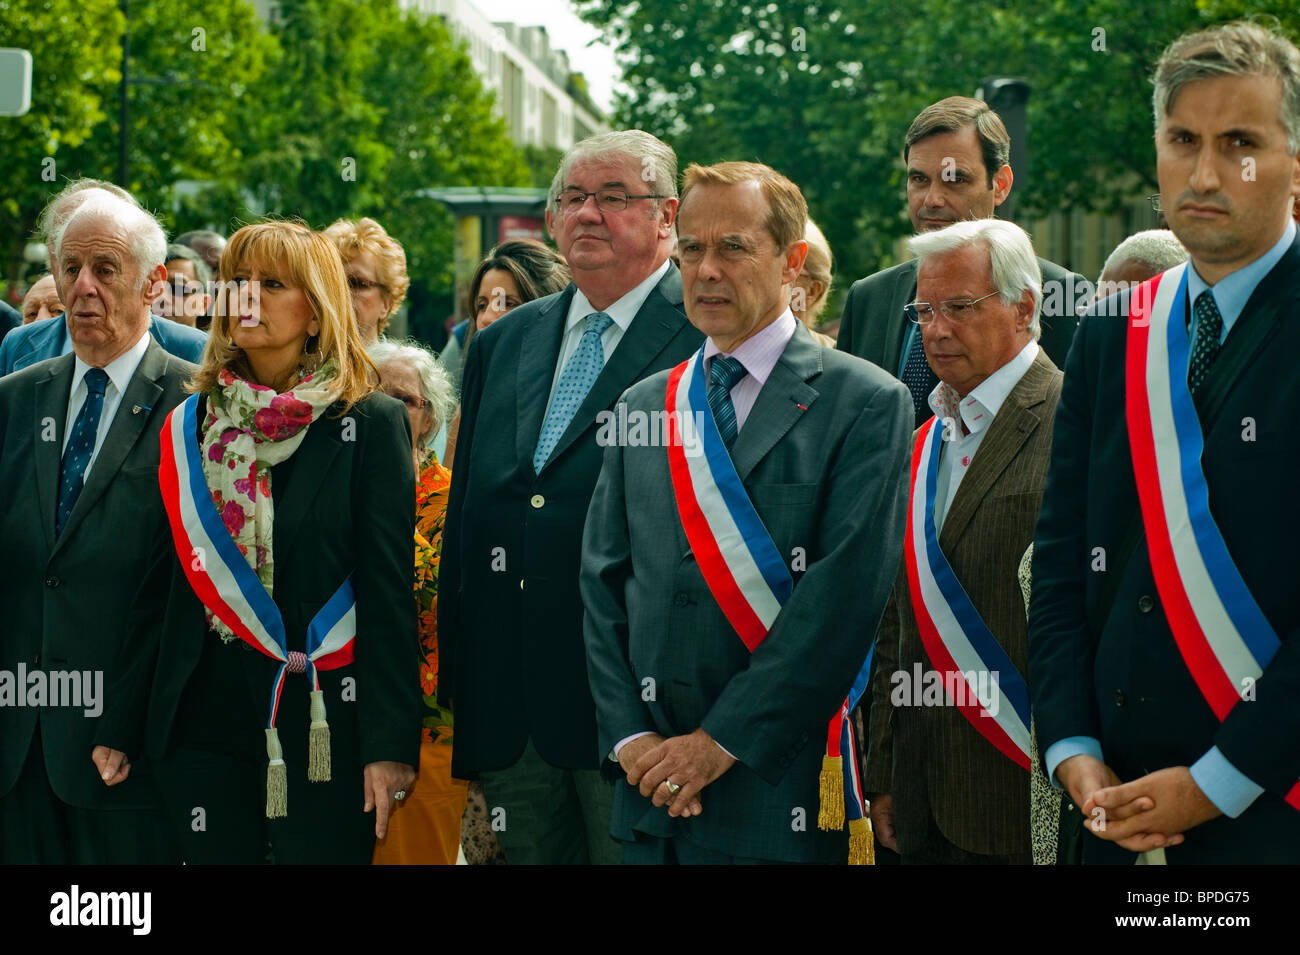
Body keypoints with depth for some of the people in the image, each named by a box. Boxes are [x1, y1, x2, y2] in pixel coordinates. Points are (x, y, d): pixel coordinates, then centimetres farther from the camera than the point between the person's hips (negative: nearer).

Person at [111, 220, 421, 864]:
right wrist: (121, 716, 6)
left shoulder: (371, 424, -2)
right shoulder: (191, 425, 10)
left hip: (322, 725, -4)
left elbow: (389, 590, -7)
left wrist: (389, 741, -14)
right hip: (204, 715, 4)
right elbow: (160, 585, 13)